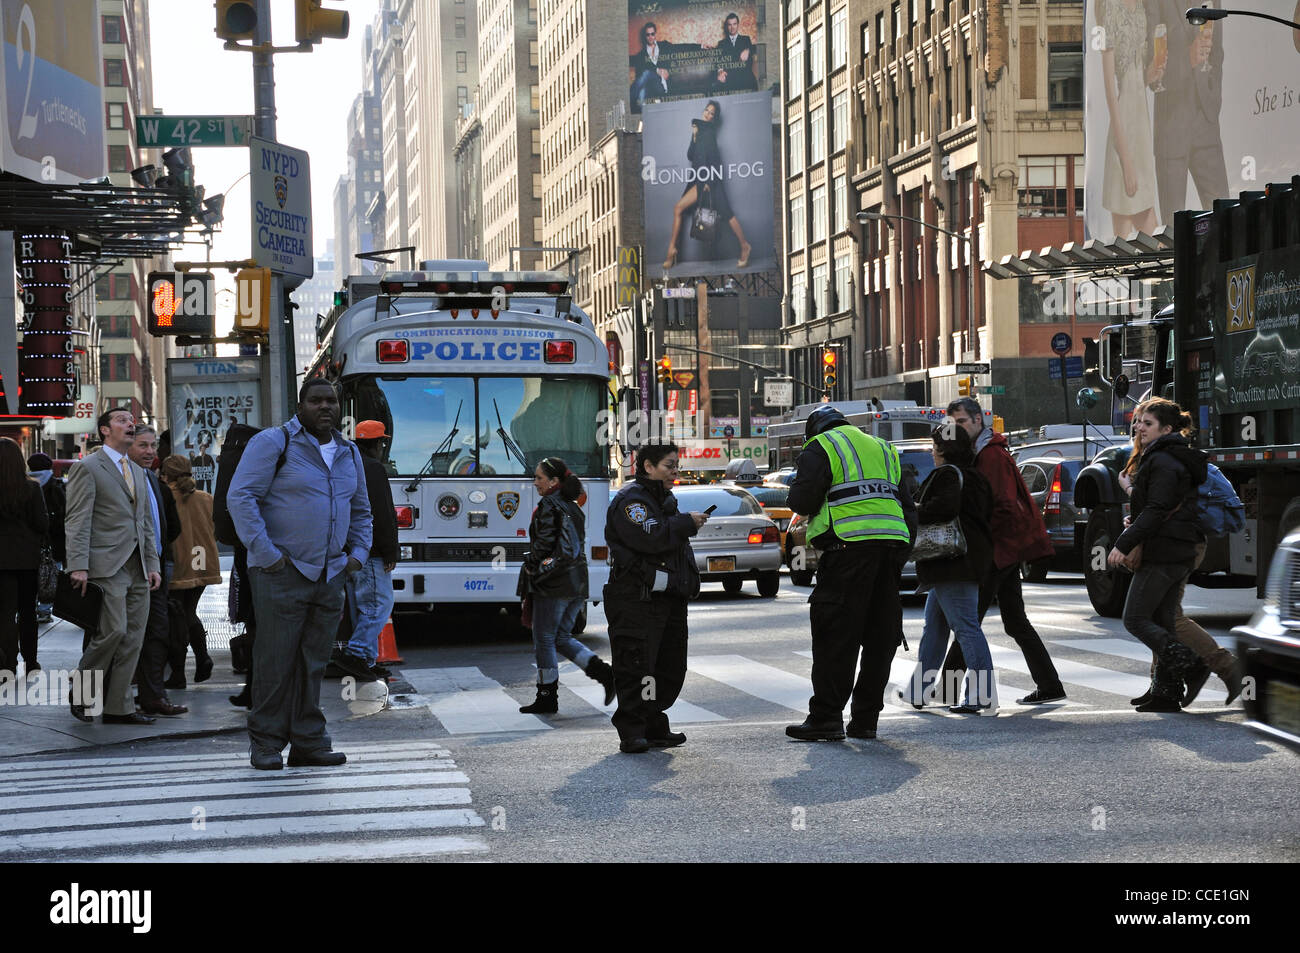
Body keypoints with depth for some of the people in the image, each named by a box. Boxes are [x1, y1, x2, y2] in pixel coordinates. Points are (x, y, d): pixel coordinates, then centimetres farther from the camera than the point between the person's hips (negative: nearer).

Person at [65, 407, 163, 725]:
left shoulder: (138, 472, 22)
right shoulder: (87, 468, -1)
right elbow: (78, 521, -9)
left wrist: (153, 564, 13)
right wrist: (78, 566, -17)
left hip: (138, 568, 7)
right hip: (107, 567, -7)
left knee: (133, 639, 3)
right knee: (114, 630, -16)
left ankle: (118, 707, 7)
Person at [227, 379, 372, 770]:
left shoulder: (348, 452, 16)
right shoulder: (273, 443, -5)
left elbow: (361, 510, 28)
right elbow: (240, 497, -12)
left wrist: (358, 552, 13)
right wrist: (265, 554, -16)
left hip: (330, 576, 6)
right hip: (282, 574, -6)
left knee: (314, 664, 9)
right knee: (275, 662, -4)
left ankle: (308, 741, 14)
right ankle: (266, 744, 4)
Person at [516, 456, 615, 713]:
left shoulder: (548, 507, -12)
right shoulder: (574, 508, 14)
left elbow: (544, 545, -17)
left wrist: (530, 568, -1)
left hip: (553, 583, -8)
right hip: (578, 582, 8)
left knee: (544, 639, 1)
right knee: (562, 637, 14)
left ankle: (547, 698, 4)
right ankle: (604, 672, -1)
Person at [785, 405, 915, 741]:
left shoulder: (820, 448, 5)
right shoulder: (883, 448, 27)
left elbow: (802, 499, -7)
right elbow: (908, 507, 24)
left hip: (850, 546, -6)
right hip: (891, 545, 6)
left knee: (835, 637, -4)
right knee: (879, 637, 10)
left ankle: (827, 717, -6)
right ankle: (865, 719, 13)